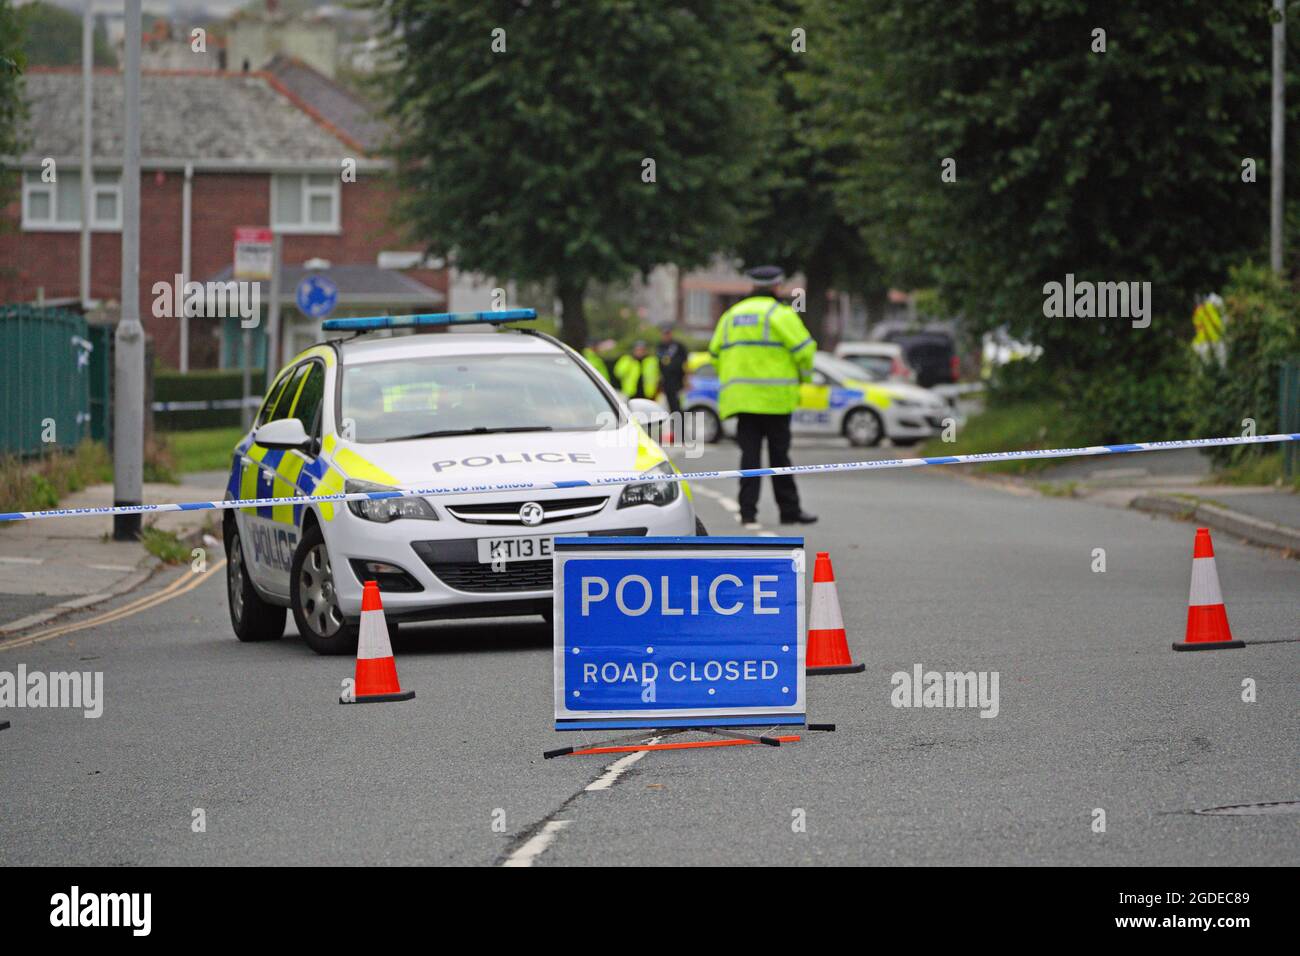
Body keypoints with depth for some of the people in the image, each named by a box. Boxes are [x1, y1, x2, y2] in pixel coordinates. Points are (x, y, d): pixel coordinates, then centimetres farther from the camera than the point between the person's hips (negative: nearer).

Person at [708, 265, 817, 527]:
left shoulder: (732, 314, 16)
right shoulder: (780, 313, -4)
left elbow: (716, 352, 16)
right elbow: (803, 348, -10)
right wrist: (804, 376, 7)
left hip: (740, 395, 5)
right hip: (774, 397, -5)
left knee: (749, 454, 3)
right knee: (778, 453, 1)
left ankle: (748, 511, -3)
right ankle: (789, 509, 7)